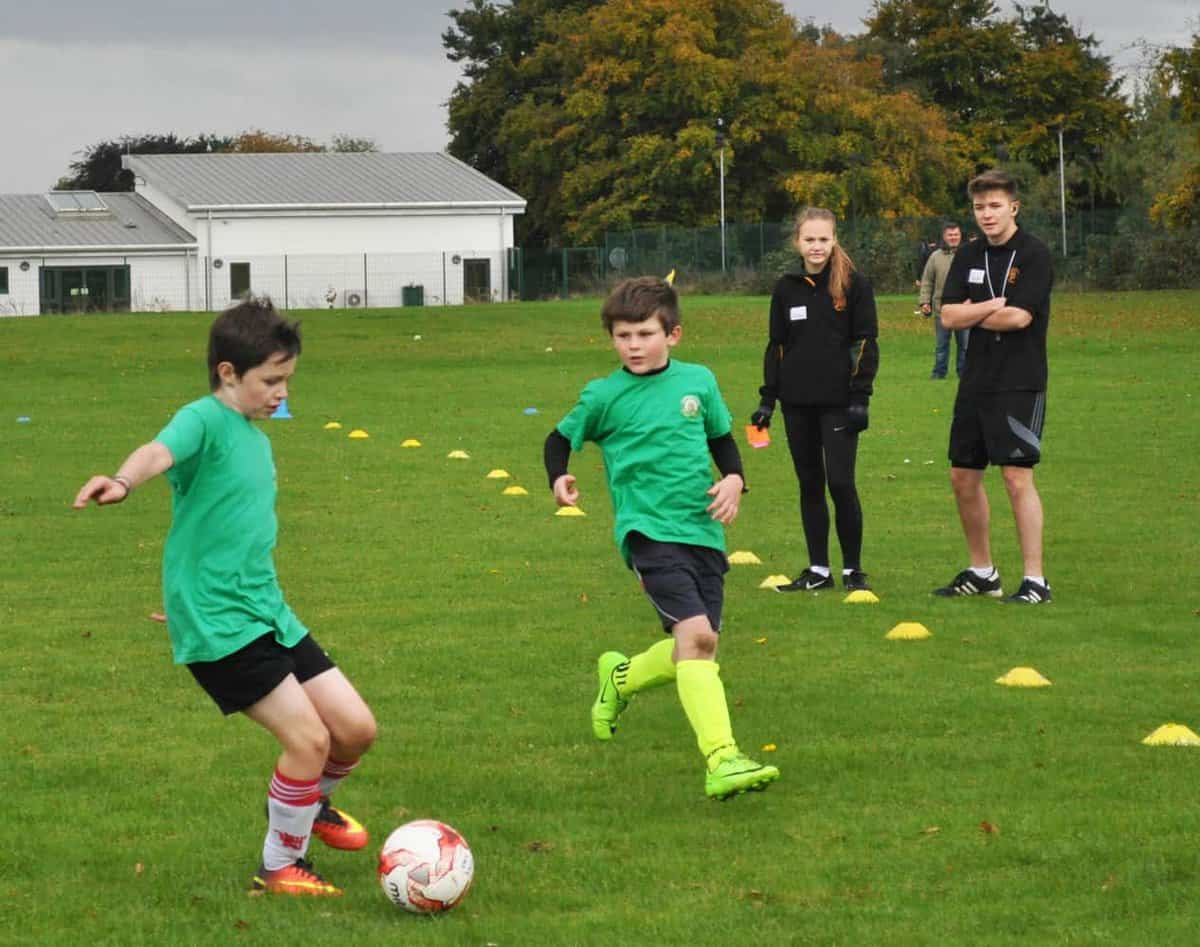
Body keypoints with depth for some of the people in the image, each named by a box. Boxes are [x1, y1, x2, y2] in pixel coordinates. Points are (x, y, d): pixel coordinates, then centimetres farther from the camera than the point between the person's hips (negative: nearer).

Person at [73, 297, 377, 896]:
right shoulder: (206, 420, -14)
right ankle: (280, 866, 6)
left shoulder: (256, 439, 14)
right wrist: (123, 482, -57)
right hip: (215, 623, -8)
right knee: (309, 738, -14)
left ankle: (309, 802, 36)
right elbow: (161, 451, -37)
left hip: (267, 614, 8)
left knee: (356, 728, 6)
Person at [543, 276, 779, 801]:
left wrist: (734, 479, 2)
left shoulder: (698, 381, 7)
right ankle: (721, 760, -28)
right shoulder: (604, 396, -1)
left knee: (693, 650, 10)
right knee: (697, 635, -22)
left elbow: (722, 438, 20)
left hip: (703, 531, 5)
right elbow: (560, 439, 12)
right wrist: (558, 480, -7)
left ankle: (620, 678, 42)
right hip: (649, 533, -5)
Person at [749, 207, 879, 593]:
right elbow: (776, 346, 13)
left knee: (840, 483, -8)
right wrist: (767, 398, 8)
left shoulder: (853, 284, -3)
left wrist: (860, 397, -10)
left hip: (838, 400, -4)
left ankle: (853, 569, 4)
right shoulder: (787, 287, 7)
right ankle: (818, 570, 15)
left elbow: (866, 343, -3)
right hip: (798, 402, 4)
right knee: (809, 485, 8)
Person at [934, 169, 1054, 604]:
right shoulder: (968, 257, 11)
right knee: (963, 476, 10)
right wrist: (994, 305, -10)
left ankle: (1035, 580, -7)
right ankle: (981, 572, 24)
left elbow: (1019, 317, -18)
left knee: (1017, 475, -11)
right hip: (976, 383, 7)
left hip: (1019, 384, -7)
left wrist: (972, 314, -4)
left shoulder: (1034, 255, -8)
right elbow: (948, 316, 2)